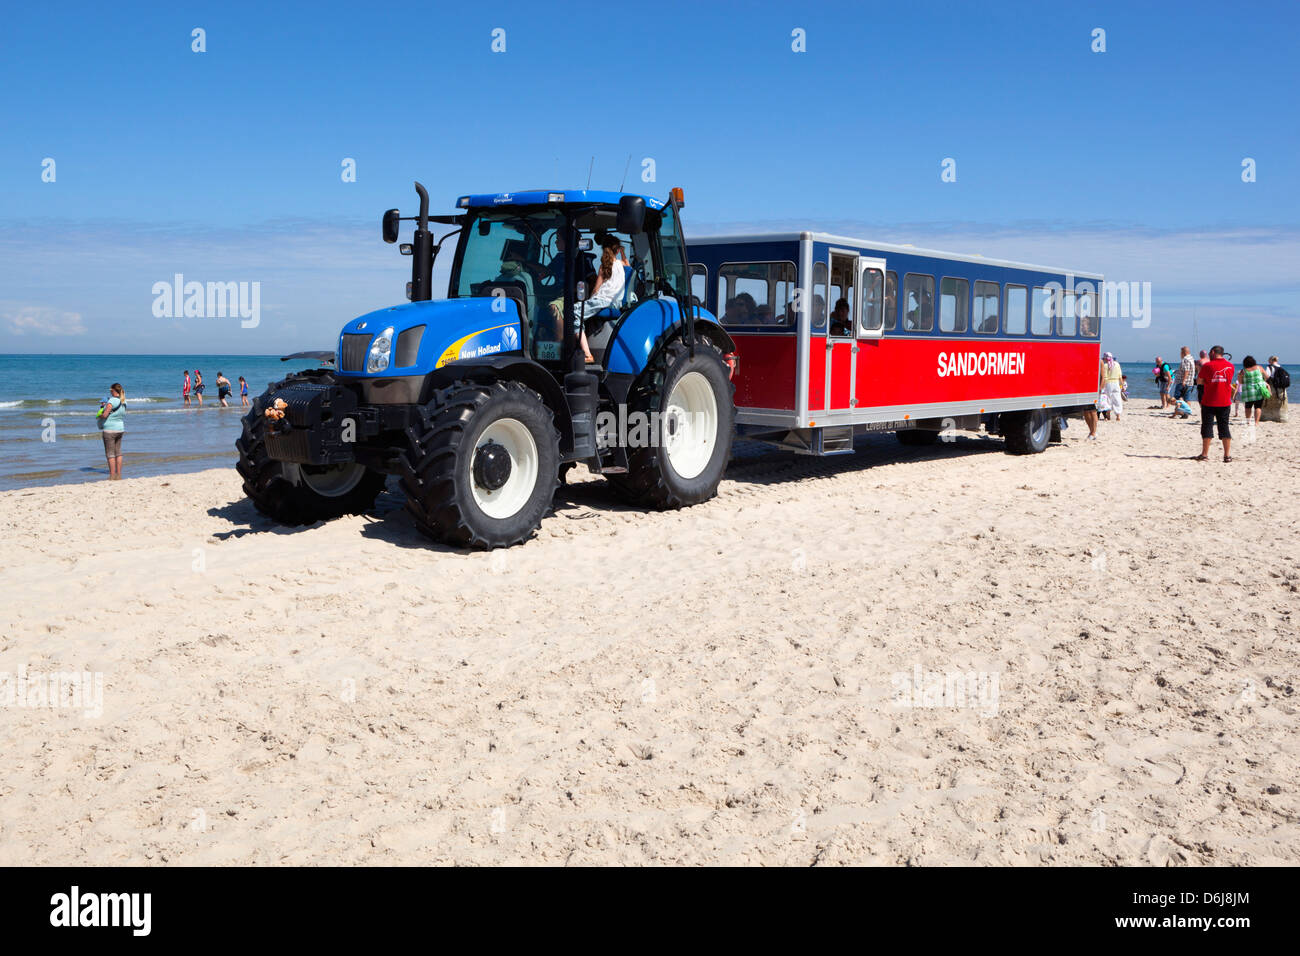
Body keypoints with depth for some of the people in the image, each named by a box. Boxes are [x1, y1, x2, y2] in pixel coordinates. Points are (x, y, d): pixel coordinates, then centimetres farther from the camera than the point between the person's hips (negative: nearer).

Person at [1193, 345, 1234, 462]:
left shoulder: (1207, 365, -8)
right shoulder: (1230, 366, 4)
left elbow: (1200, 381, -1)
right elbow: (1229, 381, 16)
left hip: (1209, 402, -3)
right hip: (1225, 402, 3)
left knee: (1207, 427, 2)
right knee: (1224, 427, 7)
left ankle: (1204, 454, 2)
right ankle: (1227, 455, 5)